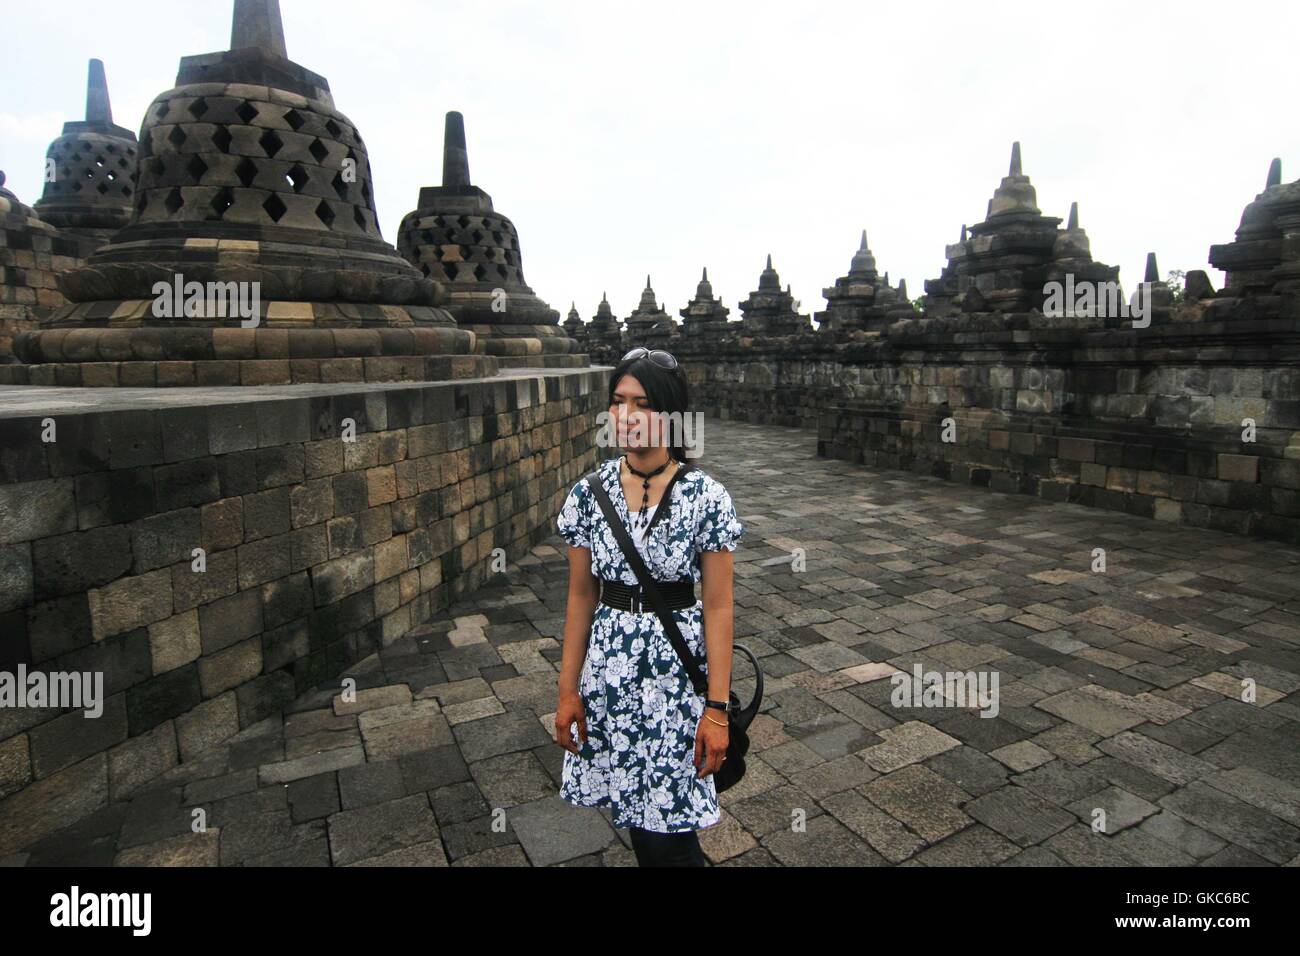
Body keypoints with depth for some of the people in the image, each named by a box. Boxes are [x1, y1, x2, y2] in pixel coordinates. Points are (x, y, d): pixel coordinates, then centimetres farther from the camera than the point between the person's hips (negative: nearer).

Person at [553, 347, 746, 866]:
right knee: (635, 815, 17)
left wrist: (717, 708, -9)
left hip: (677, 671, -3)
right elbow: (581, 596, 2)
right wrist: (567, 689, 3)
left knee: (667, 826, 3)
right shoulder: (589, 493, -4)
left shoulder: (706, 497, -12)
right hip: (609, 669, 3)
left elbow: (718, 607, -9)